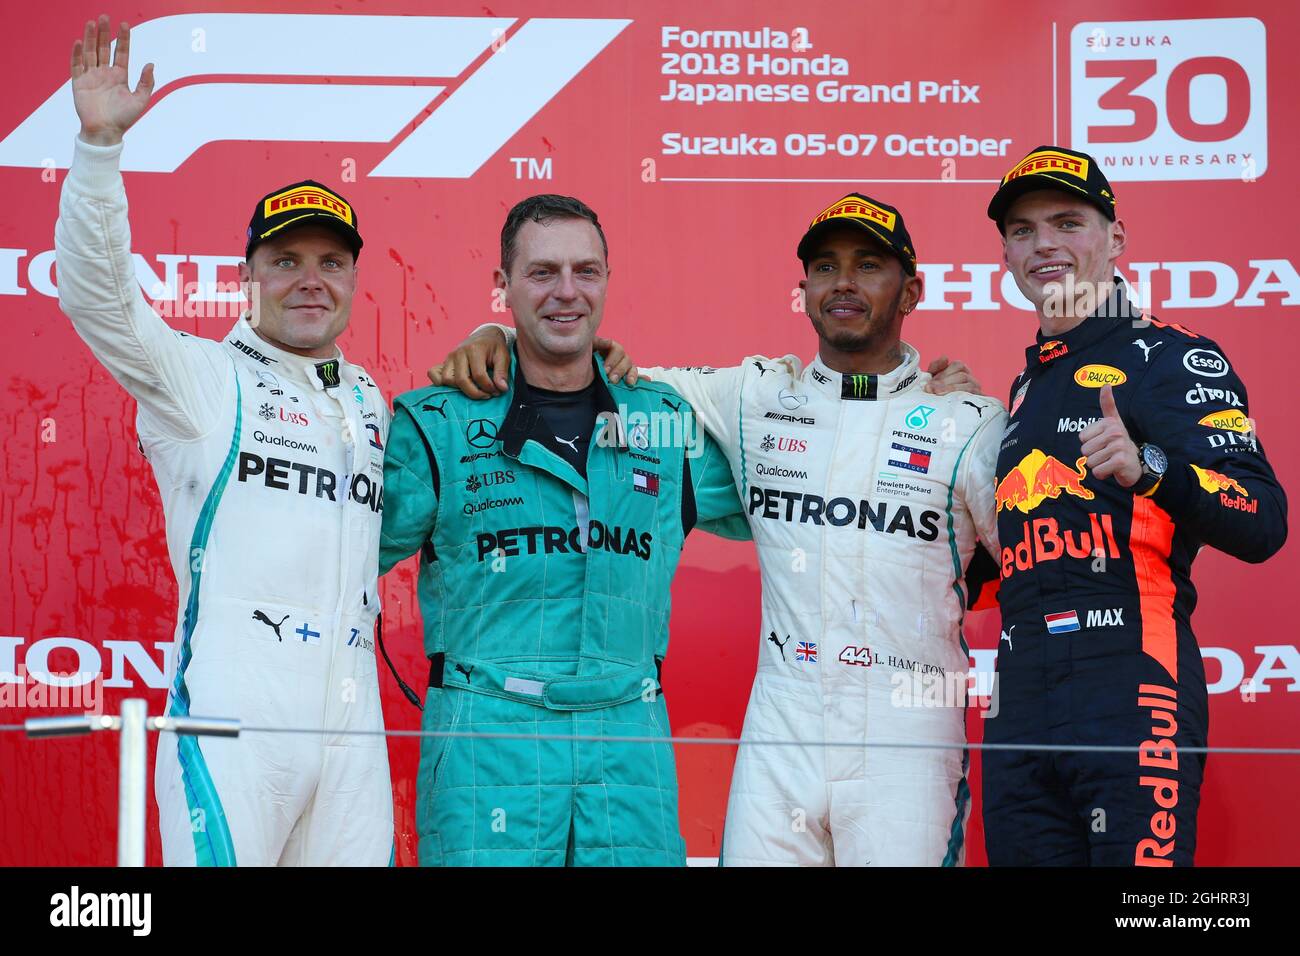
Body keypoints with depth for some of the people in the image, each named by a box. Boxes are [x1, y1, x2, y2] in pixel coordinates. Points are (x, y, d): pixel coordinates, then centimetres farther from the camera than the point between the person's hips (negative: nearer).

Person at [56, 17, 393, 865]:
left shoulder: (371, 401, 21)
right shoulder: (203, 377, 3)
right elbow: (96, 294, -10)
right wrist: (100, 144, -21)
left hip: (352, 722, 6)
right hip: (233, 718, -5)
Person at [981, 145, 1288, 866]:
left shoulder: (1171, 359, 0)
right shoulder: (1026, 387, 23)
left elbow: (1263, 524, -12)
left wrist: (1149, 467, -29)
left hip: (1131, 690, -7)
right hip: (1021, 704, 7)